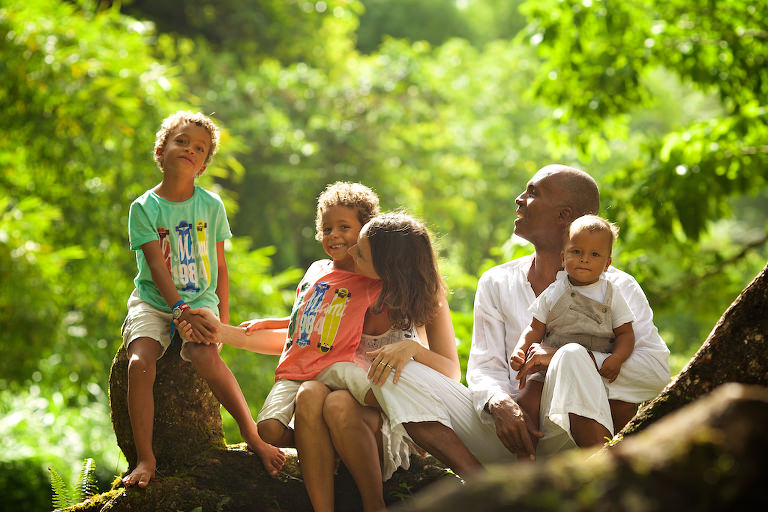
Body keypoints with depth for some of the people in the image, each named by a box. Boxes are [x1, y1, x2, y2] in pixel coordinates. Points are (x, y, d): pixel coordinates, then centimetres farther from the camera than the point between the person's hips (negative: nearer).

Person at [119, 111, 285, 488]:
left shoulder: (212, 206, 5)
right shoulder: (144, 207, -2)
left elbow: (220, 268, 9)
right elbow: (157, 266, -10)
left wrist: (223, 319, 2)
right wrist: (181, 310, -21)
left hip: (200, 299, 0)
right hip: (153, 301, 0)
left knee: (204, 355, -30)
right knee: (139, 362, -26)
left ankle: (252, 434, -18)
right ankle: (145, 458, -16)